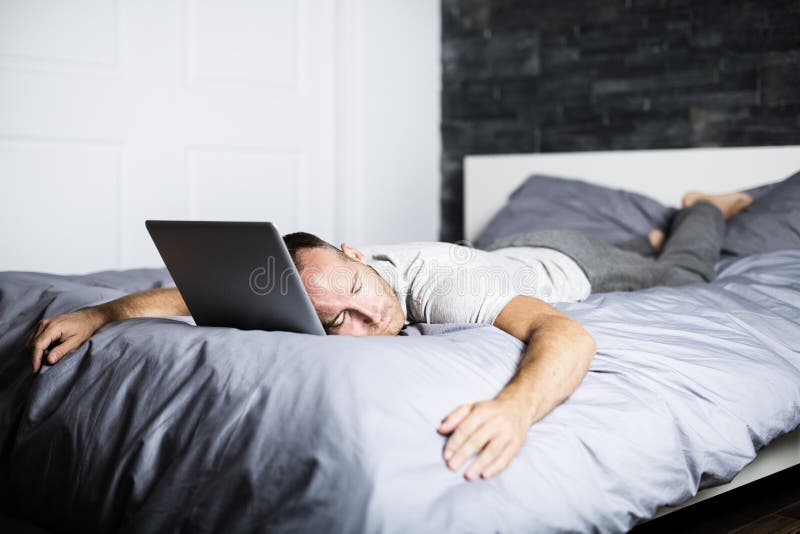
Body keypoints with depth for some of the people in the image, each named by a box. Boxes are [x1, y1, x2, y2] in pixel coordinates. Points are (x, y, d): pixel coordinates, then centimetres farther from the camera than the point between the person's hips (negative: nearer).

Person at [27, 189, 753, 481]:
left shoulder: (443, 285, -53)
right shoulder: (330, 290, -36)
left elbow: (568, 336, -68)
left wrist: (518, 405, -88)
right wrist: (102, 312, -47)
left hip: (568, 263, -4)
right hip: (511, 254, 4)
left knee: (686, 269, 31)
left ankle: (708, 205, 58)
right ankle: (653, 228, 68)